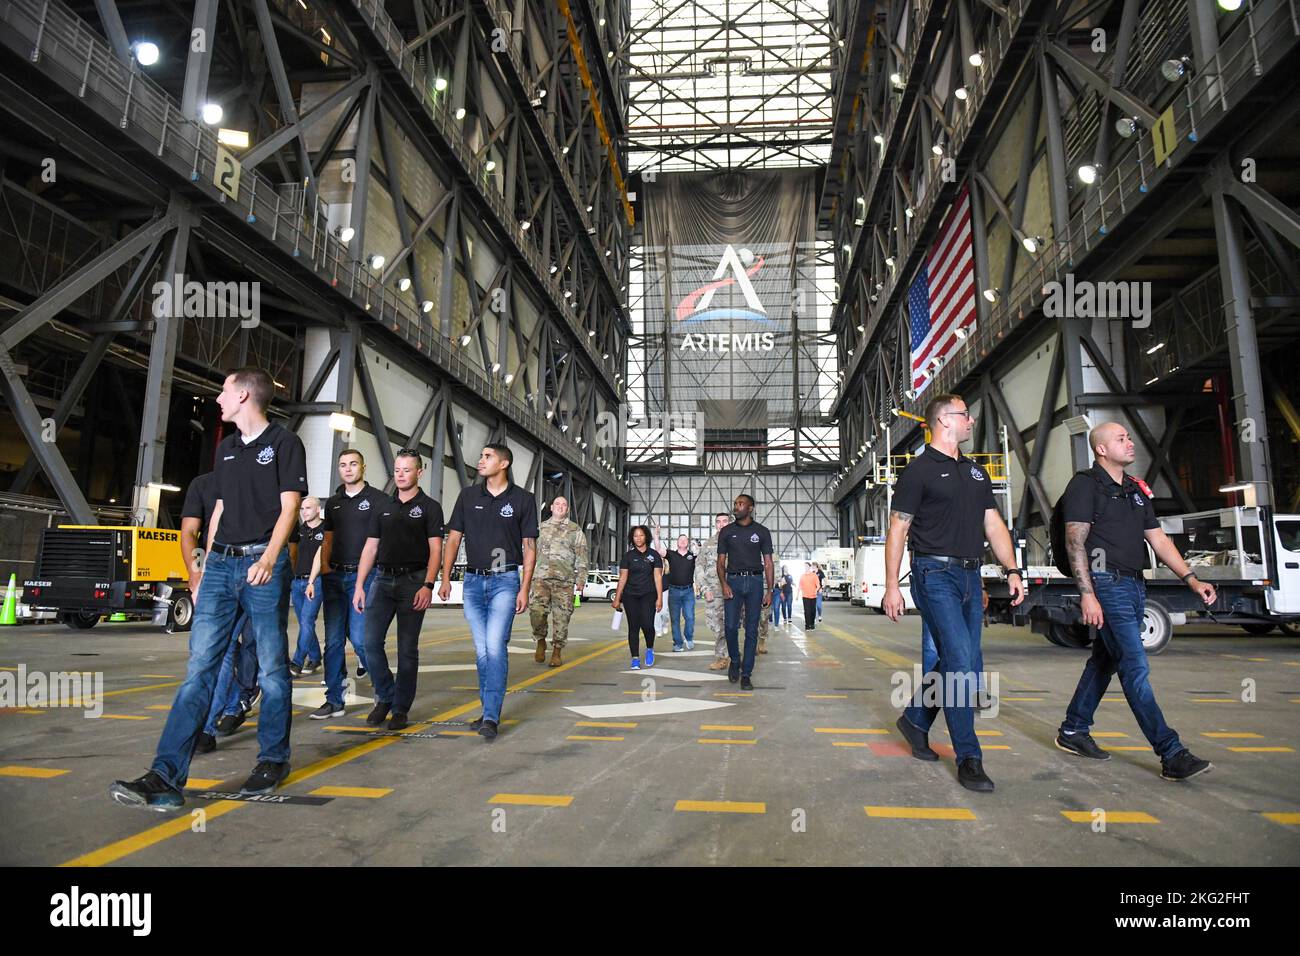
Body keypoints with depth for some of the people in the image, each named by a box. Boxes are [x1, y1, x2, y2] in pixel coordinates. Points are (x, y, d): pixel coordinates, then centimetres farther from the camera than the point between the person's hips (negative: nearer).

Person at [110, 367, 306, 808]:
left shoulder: (284, 443, -1)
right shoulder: (225, 448, 20)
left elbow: (289, 507, -9)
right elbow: (219, 510, 23)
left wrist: (268, 558, -24)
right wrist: (205, 569, 18)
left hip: (263, 564, -6)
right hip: (221, 562, 6)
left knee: (272, 667, 1)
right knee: (199, 666, -1)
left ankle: (273, 759, 14)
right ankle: (167, 775, -4)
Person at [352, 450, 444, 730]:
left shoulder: (429, 507, 2)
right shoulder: (382, 508, 14)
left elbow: (435, 550, -5)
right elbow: (370, 548, 13)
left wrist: (428, 585, -16)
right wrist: (359, 586, 5)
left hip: (413, 581, -4)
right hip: (382, 580, 4)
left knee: (407, 649, 1)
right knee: (371, 641, -5)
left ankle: (401, 709, 12)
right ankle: (385, 697, 14)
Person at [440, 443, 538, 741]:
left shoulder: (522, 499, -1)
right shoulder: (468, 496, 7)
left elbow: (529, 548, 0)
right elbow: (453, 538, 9)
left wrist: (524, 590, -6)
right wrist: (445, 579, 1)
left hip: (504, 581, -4)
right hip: (473, 581, 4)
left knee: (495, 646, -13)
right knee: (481, 650, 9)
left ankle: (491, 717, -9)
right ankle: (489, 711, 20)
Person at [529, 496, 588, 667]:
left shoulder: (575, 529, 9)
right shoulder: (541, 527, 17)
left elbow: (581, 557, 4)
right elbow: (533, 552, 21)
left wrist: (581, 579, -6)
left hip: (564, 580, -1)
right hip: (541, 577, 1)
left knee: (561, 616, 0)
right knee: (536, 610, -15)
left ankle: (557, 651, 14)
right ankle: (541, 641, 9)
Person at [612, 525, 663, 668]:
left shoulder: (654, 555, 3)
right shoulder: (628, 556, 6)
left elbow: (658, 577, 2)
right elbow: (622, 578, 6)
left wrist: (660, 598, -4)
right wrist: (617, 599, 2)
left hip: (648, 595, -1)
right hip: (630, 596, 2)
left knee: (647, 624, -15)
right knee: (633, 627, 2)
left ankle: (649, 649, 12)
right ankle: (635, 658, 8)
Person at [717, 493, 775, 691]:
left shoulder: (762, 532, 6)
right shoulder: (726, 532, 8)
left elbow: (768, 563, 5)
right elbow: (721, 561, 7)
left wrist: (769, 591, -1)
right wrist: (724, 584, -9)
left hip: (755, 581, 0)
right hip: (733, 581, 0)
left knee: (751, 630, 0)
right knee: (731, 626, -7)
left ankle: (746, 674, 7)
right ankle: (735, 661, 20)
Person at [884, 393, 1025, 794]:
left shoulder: (975, 472, 18)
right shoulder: (919, 470, -4)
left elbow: (993, 523, 18)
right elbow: (897, 530, -7)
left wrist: (1012, 570, 7)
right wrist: (892, 586, -12)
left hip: (970, 576, 7)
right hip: (935, 575, -7)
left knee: (956, 664, 11)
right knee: (961, 663, -11)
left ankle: (915, 720, 31)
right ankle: (968, 758, -2)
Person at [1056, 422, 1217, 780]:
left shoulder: (1137, 490, 17)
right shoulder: (1085, 485, -7)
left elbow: (1159, 539, 17)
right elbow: (1075, 542, -13)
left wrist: (1191, 579, 6)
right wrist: (1087, 594, -19)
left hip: (1134, 586, 9)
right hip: (1107, 585, -9)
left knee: (1104, 660, 13)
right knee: (1136, 669, -8)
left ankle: (1073, 731, 24)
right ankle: (1171, 754, -7)